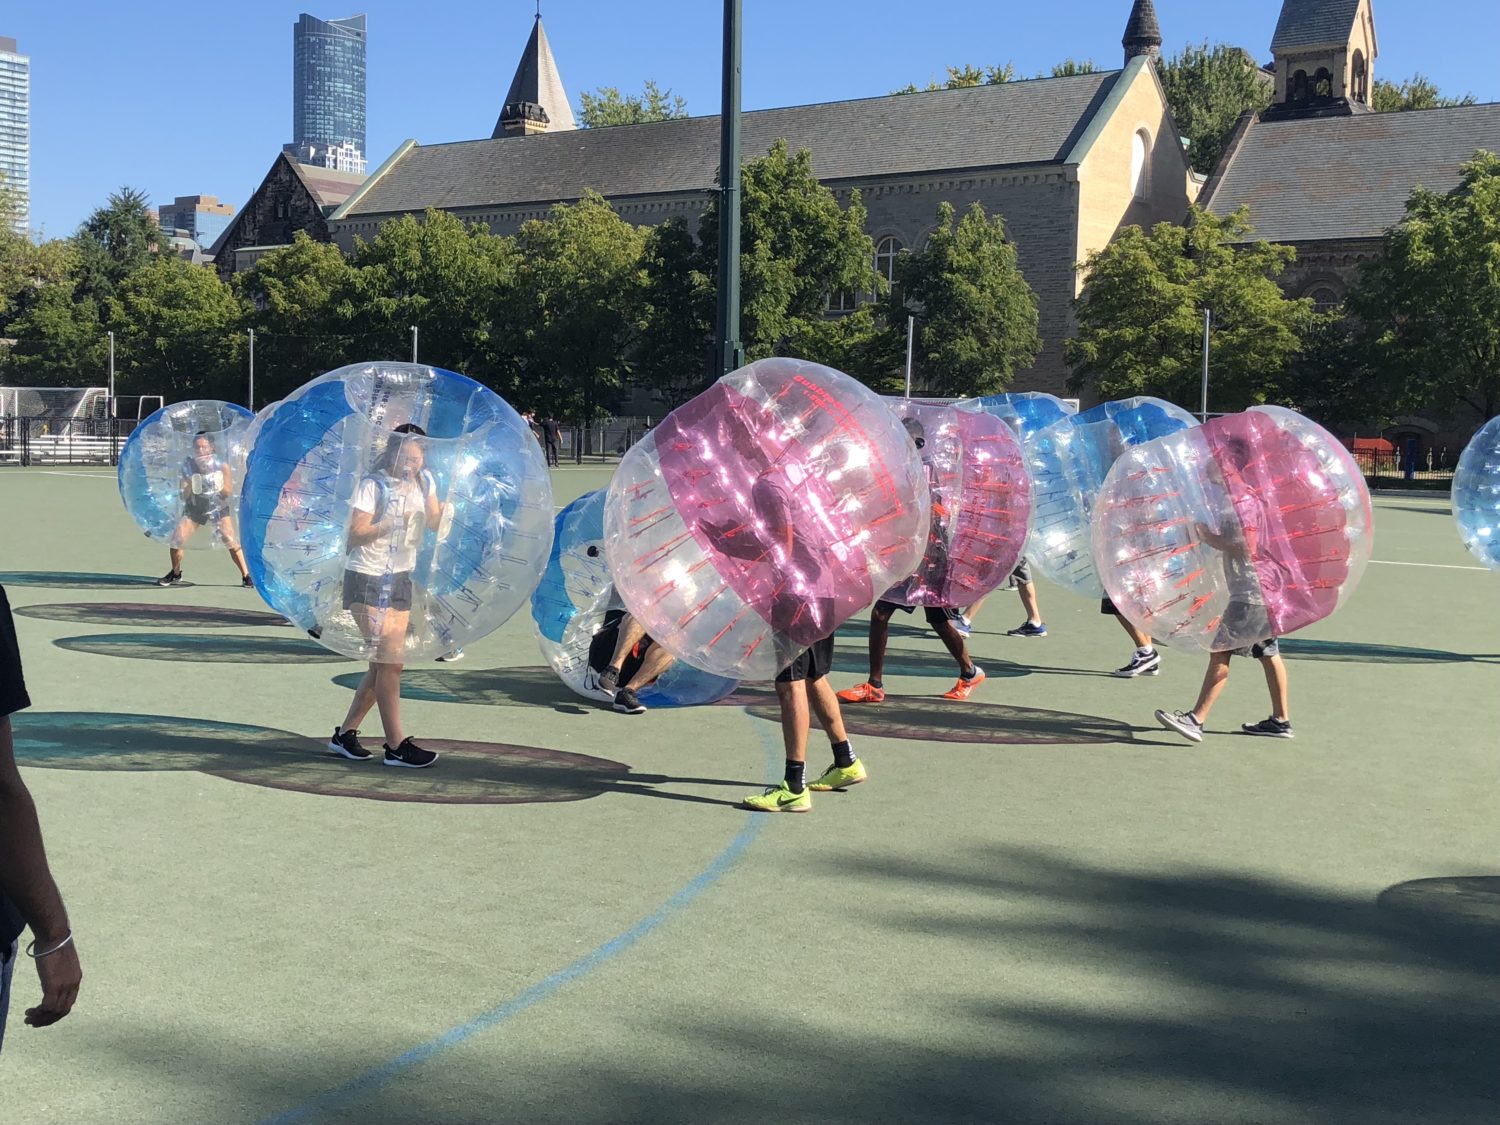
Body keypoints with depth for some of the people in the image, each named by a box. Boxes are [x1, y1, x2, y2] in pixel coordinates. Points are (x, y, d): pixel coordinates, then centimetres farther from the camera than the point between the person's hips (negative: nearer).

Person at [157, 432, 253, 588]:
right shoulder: (188, 466, -12)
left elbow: (229, 492, -13)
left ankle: (246, 576, -6)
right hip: (194, 507, 2)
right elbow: (184, 495, -9)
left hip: (218, 506, -2)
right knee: (177, 540, -6)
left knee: (230, 540, -18)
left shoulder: (222, 465, -16)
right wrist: (190, 485, -29)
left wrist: (219, 484, -33)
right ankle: (175, 574, 19)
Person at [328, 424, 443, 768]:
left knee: (383, 663, 8)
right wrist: (391, 523, -28)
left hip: (400, 579, 7)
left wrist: (444, 511, -26)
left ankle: (345, 733, 20)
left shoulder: (425, 481, 6)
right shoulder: (373, 485, -11)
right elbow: (355, 536, -17)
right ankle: (396, 745, -4)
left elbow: (434, 521, -5)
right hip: (367, 579, -7)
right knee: (390, 661, -10)